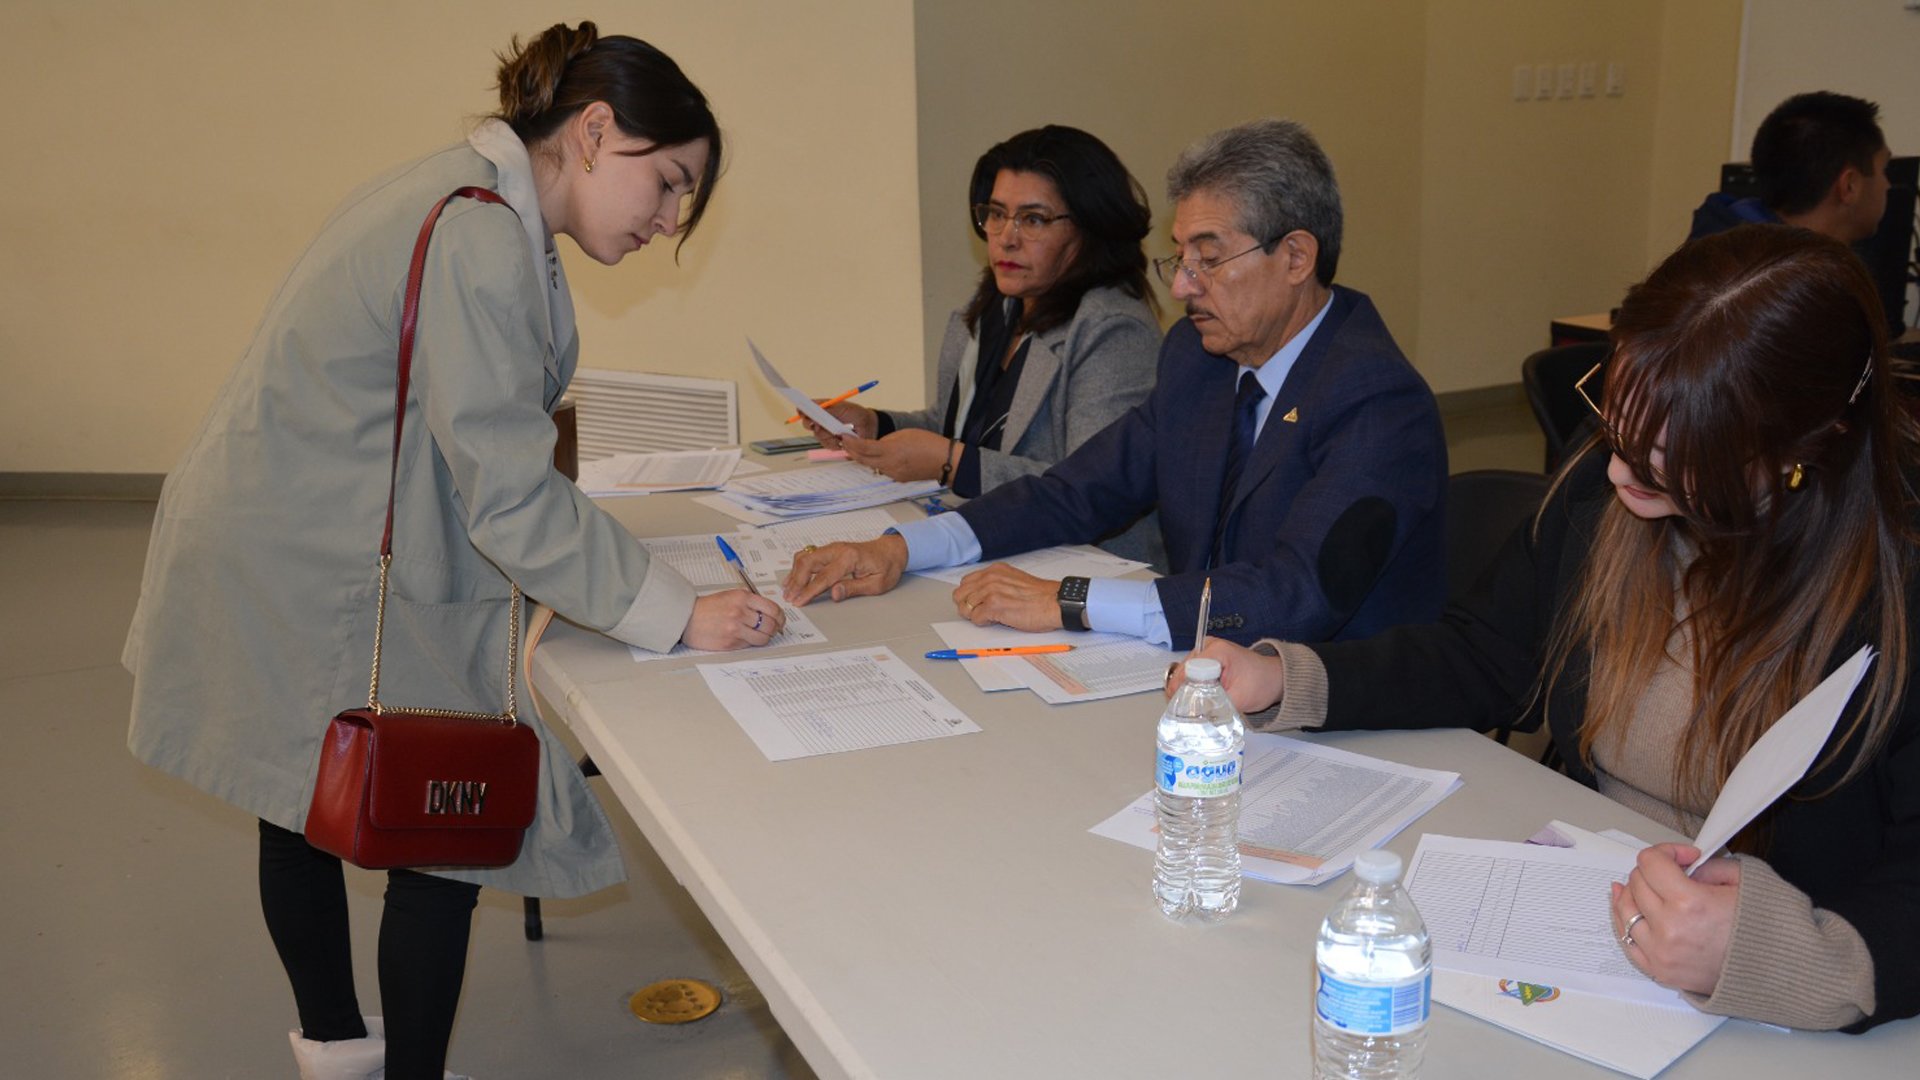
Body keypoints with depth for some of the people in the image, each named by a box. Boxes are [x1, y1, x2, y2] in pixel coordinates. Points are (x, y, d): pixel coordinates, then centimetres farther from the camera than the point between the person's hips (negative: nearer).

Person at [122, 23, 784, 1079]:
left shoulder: (465, 200, 9)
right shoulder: (479, 238, -24)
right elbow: (509, 494, -27)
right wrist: (679, 615, -26)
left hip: (273, 548, 11)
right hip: (311, 586, -11)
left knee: (309, 810, 23)